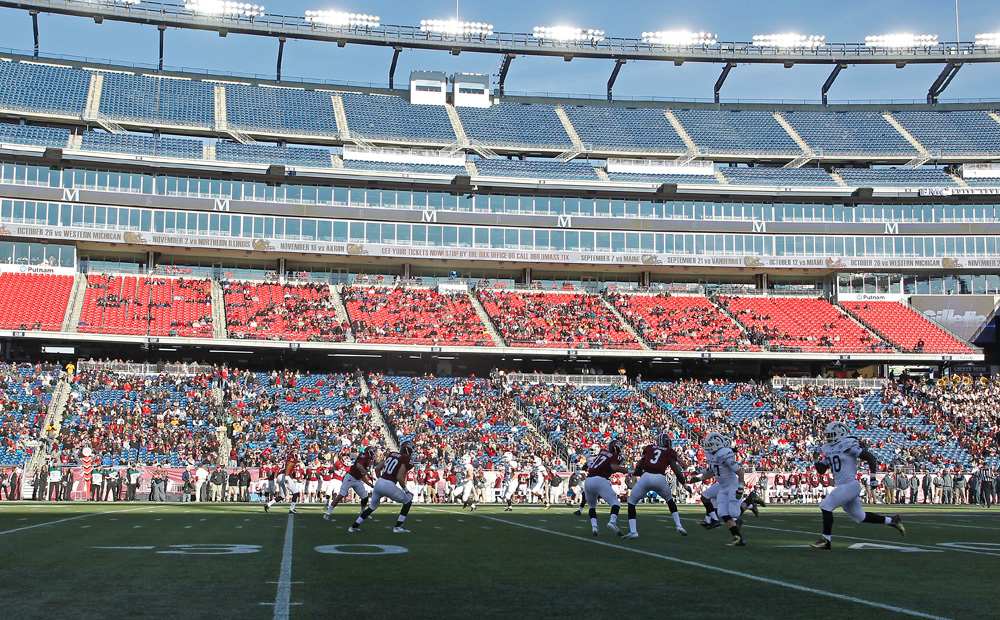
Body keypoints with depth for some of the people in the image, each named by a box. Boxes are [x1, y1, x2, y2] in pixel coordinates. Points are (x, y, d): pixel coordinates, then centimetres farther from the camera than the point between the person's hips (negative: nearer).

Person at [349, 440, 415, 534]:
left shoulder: (391, 454, 16)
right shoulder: (407, 459, -6)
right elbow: (399, 477, -15)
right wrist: (405, 489, -4)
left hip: (379, 482, 7)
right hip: (389, 485, -7)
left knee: (373, 507, 27)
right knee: (408, 502, 13)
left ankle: (354, 526, 28)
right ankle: (398, 527, 7)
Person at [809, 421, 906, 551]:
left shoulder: (849, 445, -11)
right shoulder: (828, 449, 13)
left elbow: (870, 458, -10)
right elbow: (821, 470, 20)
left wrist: (873, 477, -13)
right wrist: (817, 461, -1)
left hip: (851, 485, -9)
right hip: (841, 487, 9)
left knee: (826, 506, -16)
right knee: (860, 517, 16)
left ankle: (826, 541, -11)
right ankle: (892, 520, 31)